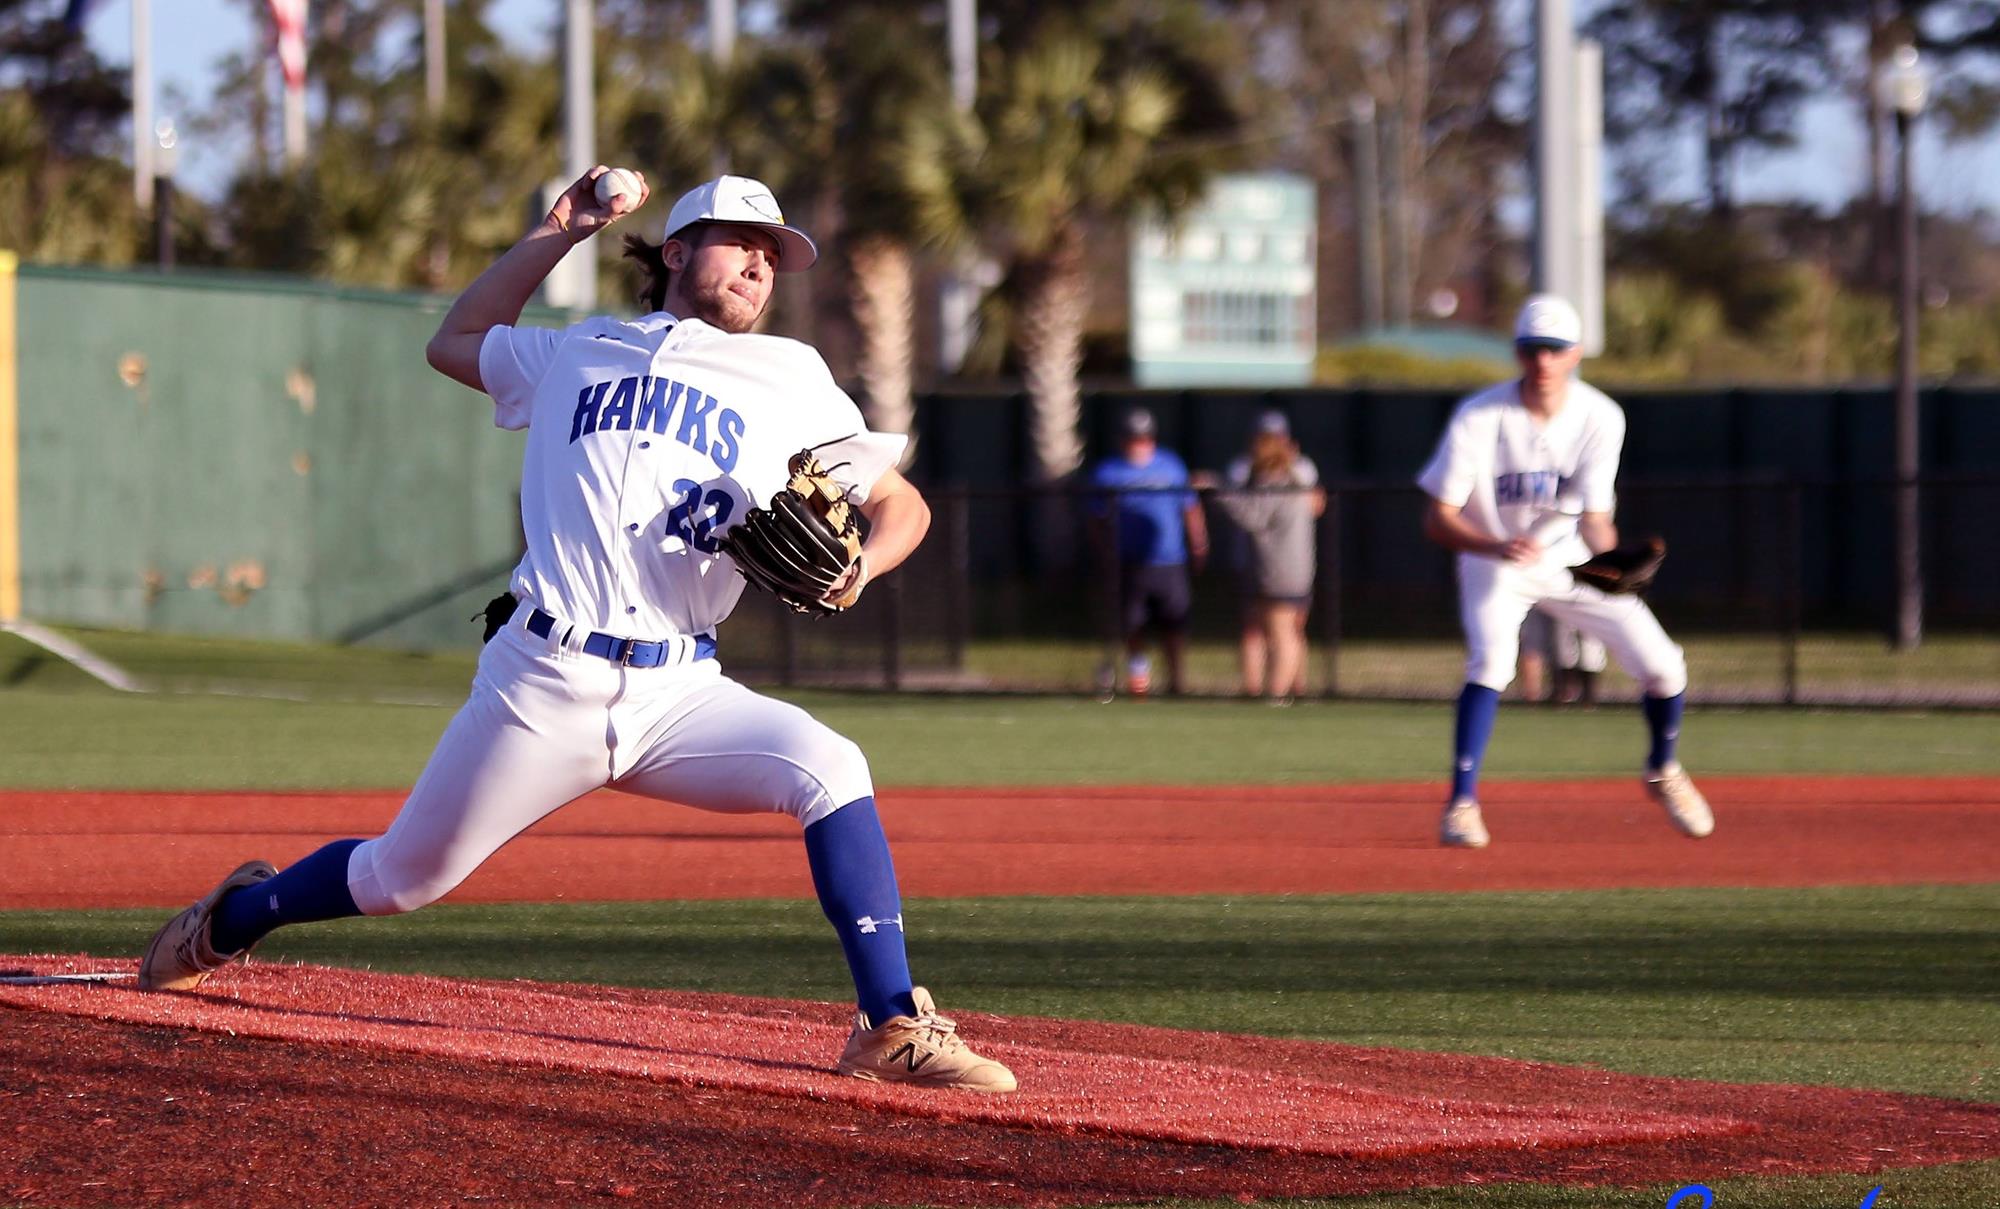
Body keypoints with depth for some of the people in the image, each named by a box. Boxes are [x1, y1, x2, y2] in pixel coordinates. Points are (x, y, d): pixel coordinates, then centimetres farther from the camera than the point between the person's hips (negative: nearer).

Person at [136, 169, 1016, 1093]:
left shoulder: (789, 378, 12)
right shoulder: (577, 355, 15)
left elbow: (901, 503, 12)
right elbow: (454, 342, 32)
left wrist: (858, 565, -10)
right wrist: (557, 233, 25)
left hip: (677, 696, 0)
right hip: (539, 685, 0)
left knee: (828, 767, -26)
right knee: (401, 878, 9)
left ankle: (892, 1030, -25)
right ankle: (233, 918, 39)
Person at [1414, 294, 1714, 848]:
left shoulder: (1601, 418, -18)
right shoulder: (1478, 419, -24)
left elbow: (1594, 516, -21)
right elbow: (1438, 520, -24)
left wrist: (1609, 556, -44)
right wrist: (1499, 547, -42)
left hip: (1570, 557, 2)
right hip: (1492, 559, -2)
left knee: (1662, 666, -4)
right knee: (1490, 663, -29)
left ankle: (1663, 772, 25)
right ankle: (1461, 803, -20)